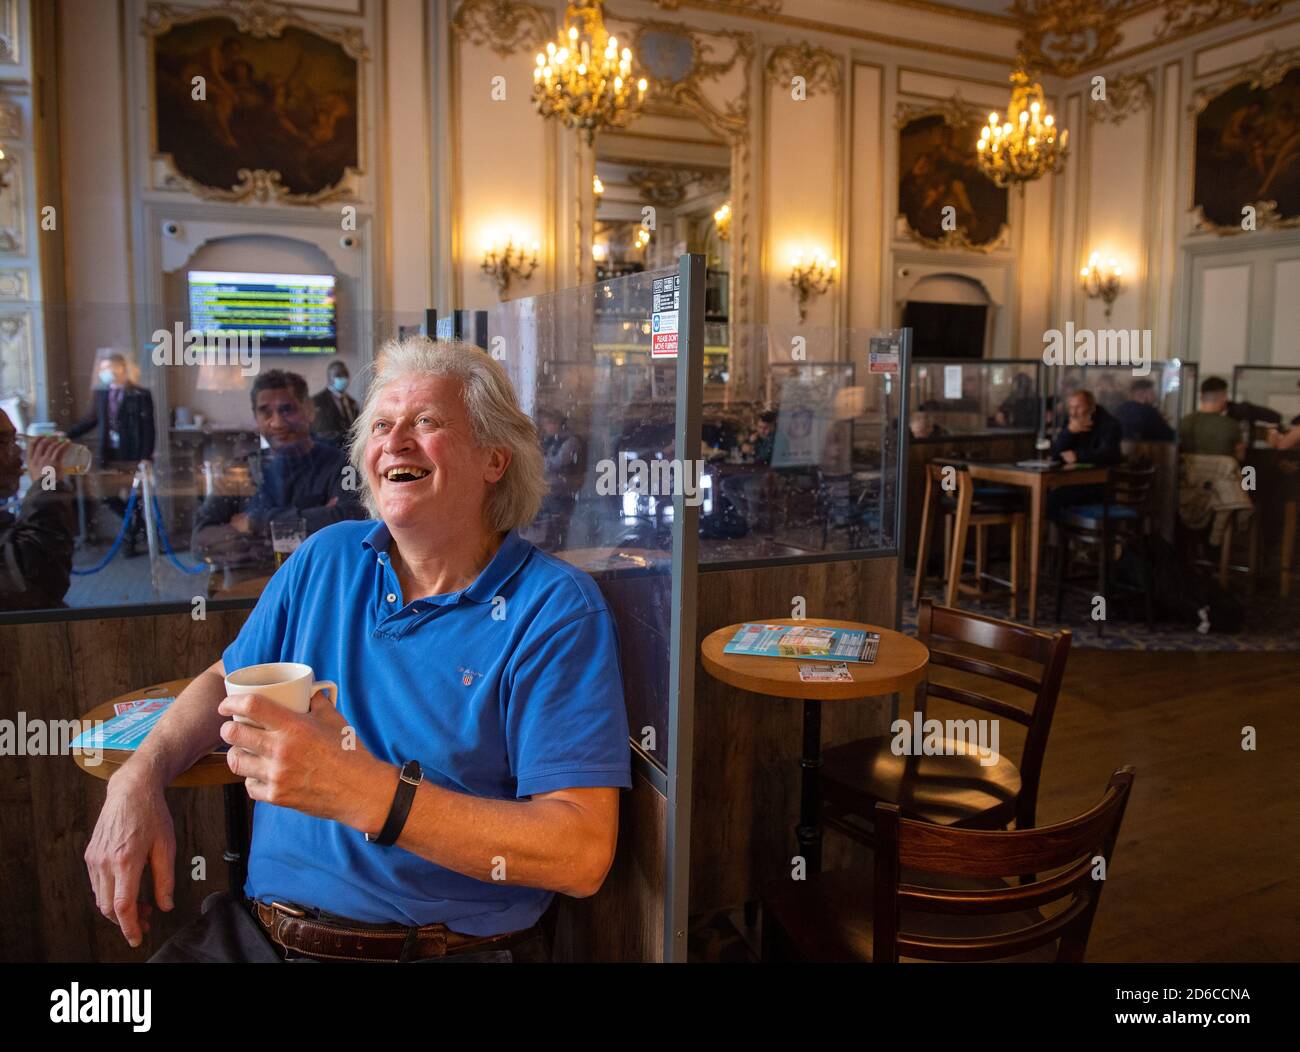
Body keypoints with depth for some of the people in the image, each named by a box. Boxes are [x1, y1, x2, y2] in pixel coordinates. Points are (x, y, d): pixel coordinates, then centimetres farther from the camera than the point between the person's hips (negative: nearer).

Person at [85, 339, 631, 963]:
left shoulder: (555, 607, -12)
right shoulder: (327, 558, 8)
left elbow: (583, 854, -19)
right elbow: (227, 679, 22)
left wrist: (367, 793, -27)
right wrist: (139, 776, 2)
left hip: (444, 946, -4)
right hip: (255, 932, 5)